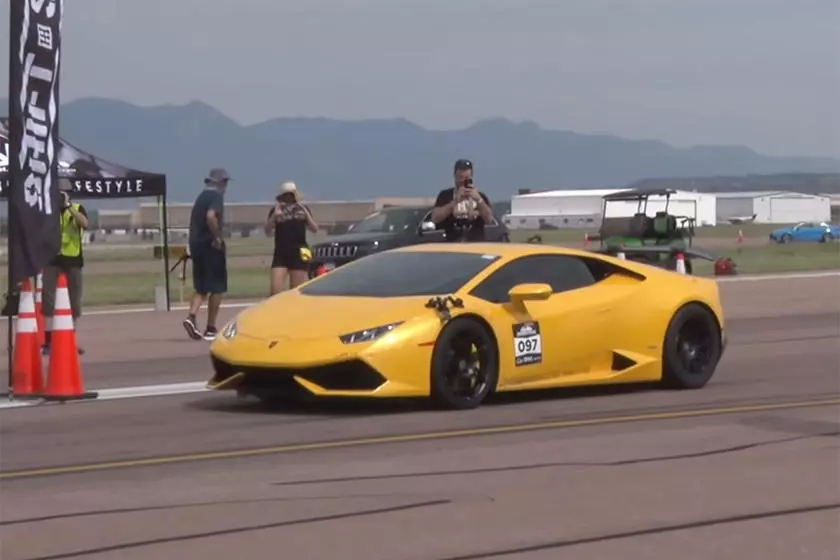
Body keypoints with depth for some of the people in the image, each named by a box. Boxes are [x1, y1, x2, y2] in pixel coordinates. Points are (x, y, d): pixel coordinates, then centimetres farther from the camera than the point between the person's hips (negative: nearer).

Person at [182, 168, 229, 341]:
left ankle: (191, 316, -11)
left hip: (196, 244, 8)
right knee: (217, 288, 0)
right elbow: (211, 216, -28)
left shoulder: (201, 197, 17)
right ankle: (210, 329, 1)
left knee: (201, 287, 12)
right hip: (211, 245, -8)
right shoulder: (216, 197, -10)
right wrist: (218, 237, -21)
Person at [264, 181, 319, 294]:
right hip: (281, 254, 0)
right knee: (275, 289, -11)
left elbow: (315, 229, 5)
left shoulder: (302, 209, 6)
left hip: (299, 253, 0)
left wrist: (307, 215, -11)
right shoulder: (276, 210, 4)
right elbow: (267, 231, -3)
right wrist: (274, 216, -19)